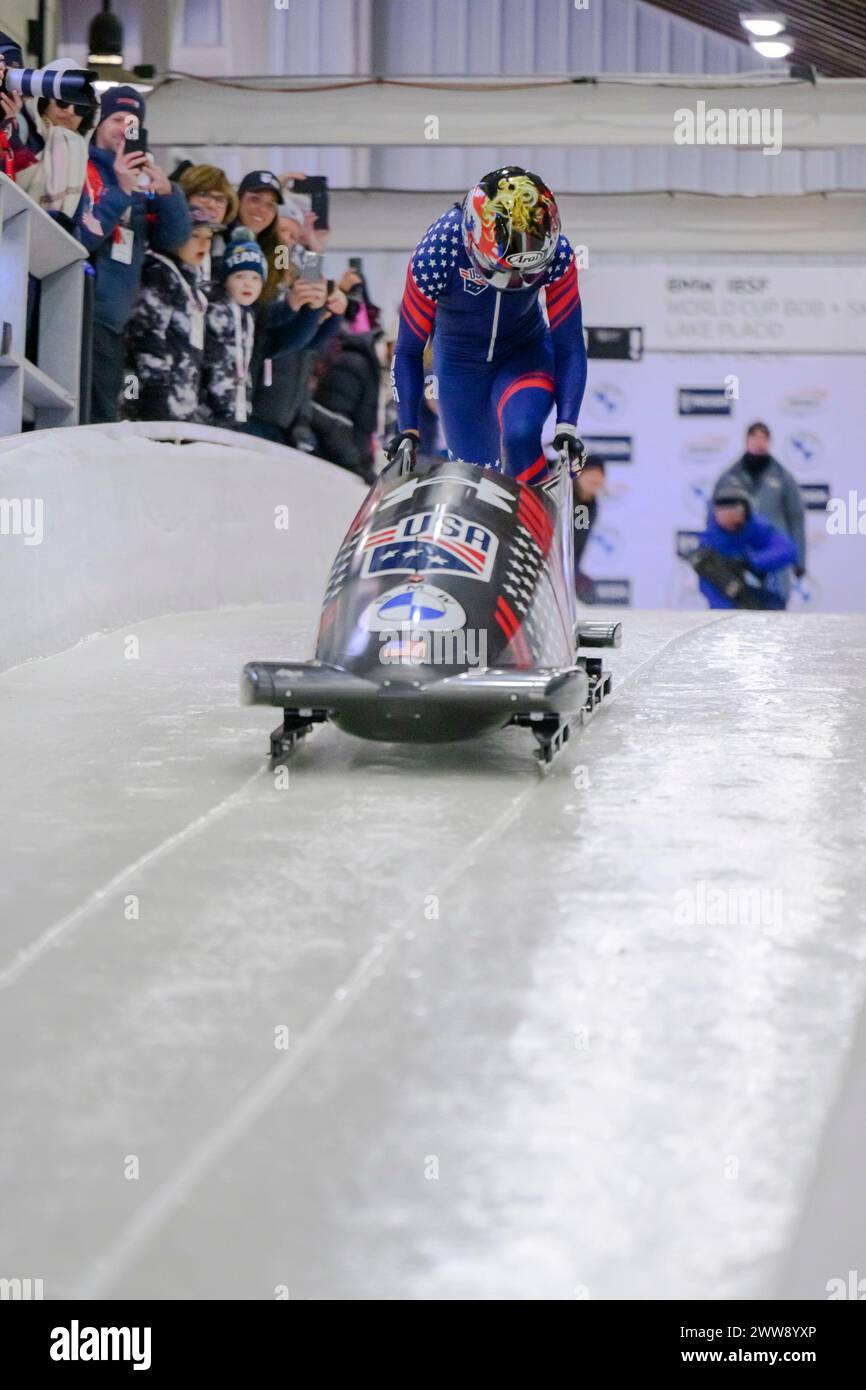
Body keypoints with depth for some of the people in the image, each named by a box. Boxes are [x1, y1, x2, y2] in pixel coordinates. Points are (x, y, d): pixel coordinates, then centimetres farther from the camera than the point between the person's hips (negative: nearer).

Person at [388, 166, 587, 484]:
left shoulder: (557, 256, -27)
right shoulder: (435, 255, -31)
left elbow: (569, 347, -17)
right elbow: (408, 352, -18)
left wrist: (566, 426, -25)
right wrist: (407, 429, -23)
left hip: (525, 356, 0)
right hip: (459, 363, 0)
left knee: (521, 435, -29)